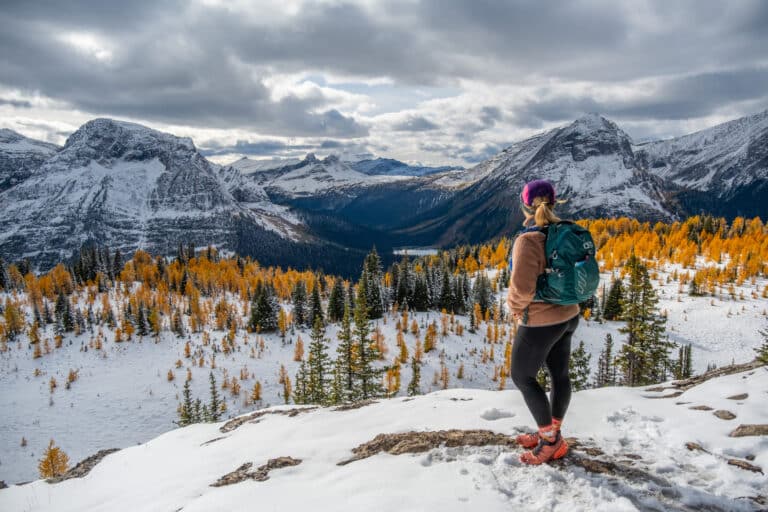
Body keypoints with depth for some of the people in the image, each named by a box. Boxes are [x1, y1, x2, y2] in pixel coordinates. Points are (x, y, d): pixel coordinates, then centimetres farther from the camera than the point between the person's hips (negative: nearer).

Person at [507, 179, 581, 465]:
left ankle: (551, 440, 18)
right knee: (559, 374, 18)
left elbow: (522, 288, -31)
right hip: (568, 316, 8)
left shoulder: (528, 240, -26)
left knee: (522, 377, 10)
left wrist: (515, 305, -11)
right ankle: (551, 434, 34)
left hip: (540, 323, -8)